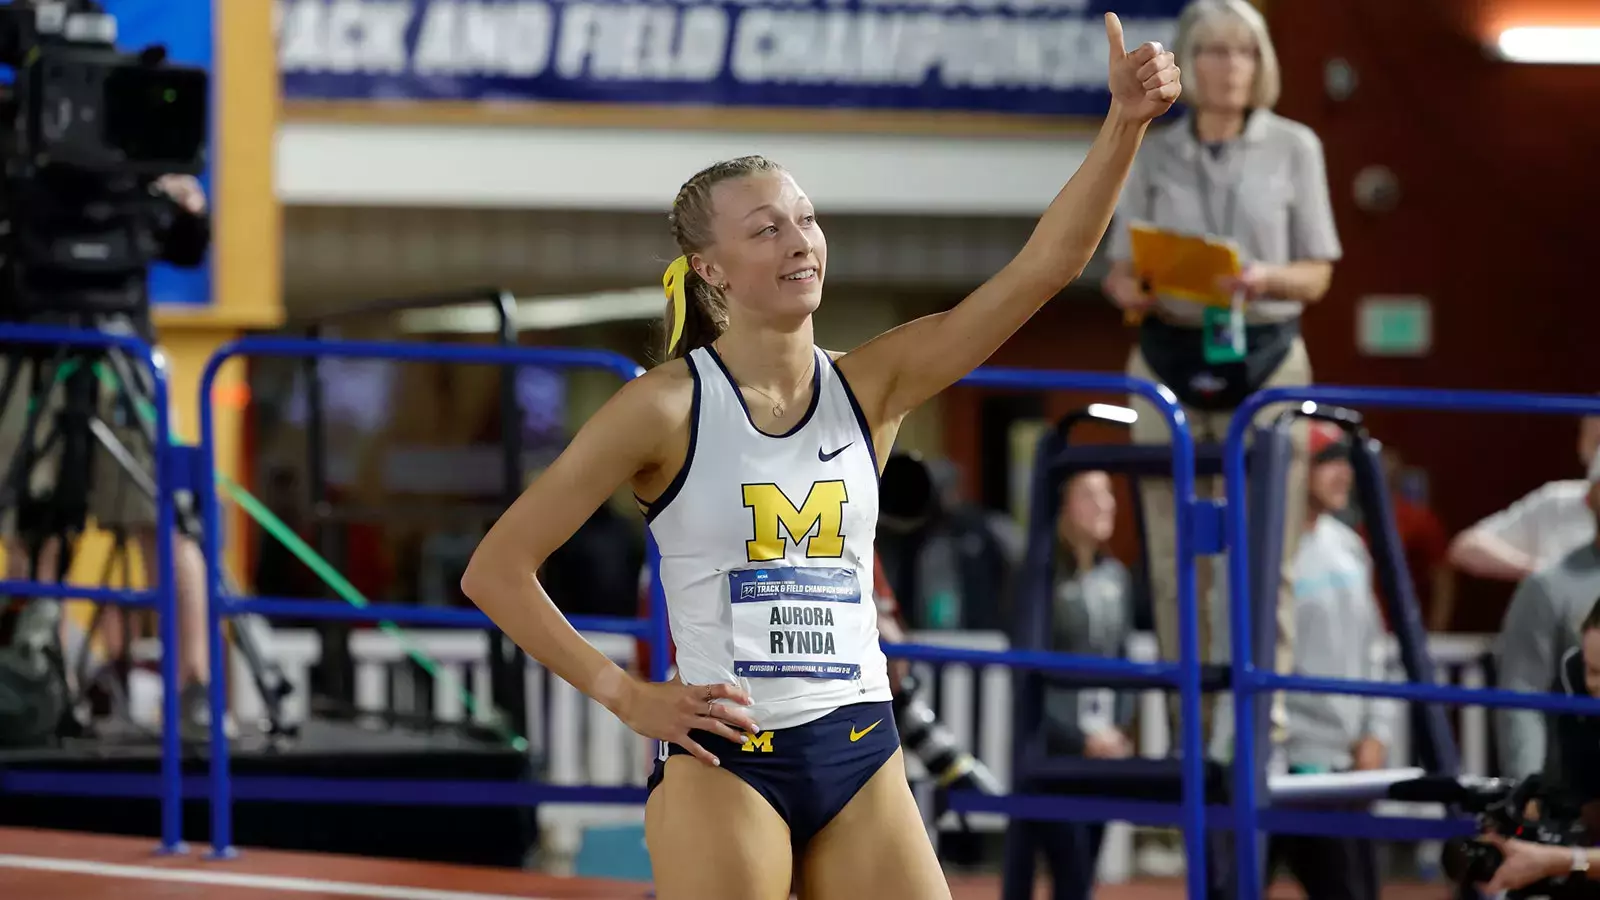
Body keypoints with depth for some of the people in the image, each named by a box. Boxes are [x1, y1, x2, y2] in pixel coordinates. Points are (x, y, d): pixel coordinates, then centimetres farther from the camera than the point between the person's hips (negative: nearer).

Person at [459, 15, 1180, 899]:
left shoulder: (866, 388, 5)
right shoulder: (667, 406, -5)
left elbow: (1045, 264, -4)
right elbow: (495, 569, -3)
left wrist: (1125, 123, -16)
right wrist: (624, 695, -8)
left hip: (860, 760, 4)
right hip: (722, 766, -4)